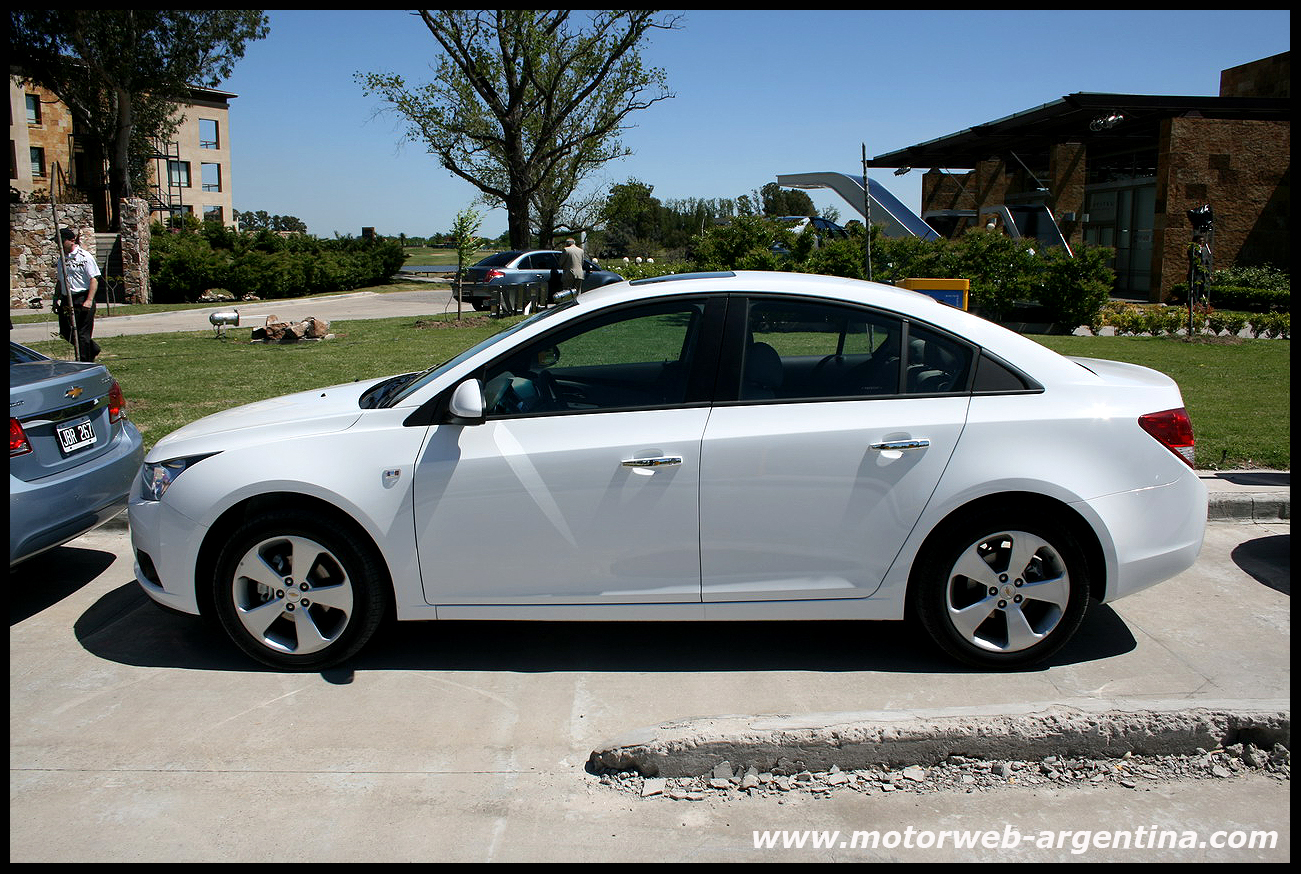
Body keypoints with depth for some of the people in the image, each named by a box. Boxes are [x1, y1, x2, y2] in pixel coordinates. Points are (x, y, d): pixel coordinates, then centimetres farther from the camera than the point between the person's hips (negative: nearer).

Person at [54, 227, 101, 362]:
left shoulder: (85, 257, -7)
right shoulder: (62, 259, 14)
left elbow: (94, 280, -12)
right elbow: (60, 281, 23)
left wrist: (89, 300, -19)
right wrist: (57, 297, 12)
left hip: (82, 299, -7)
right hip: (66, 300, 8)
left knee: (83, 334, -4)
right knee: (66, 333, 9)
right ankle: (93, 349, 28)